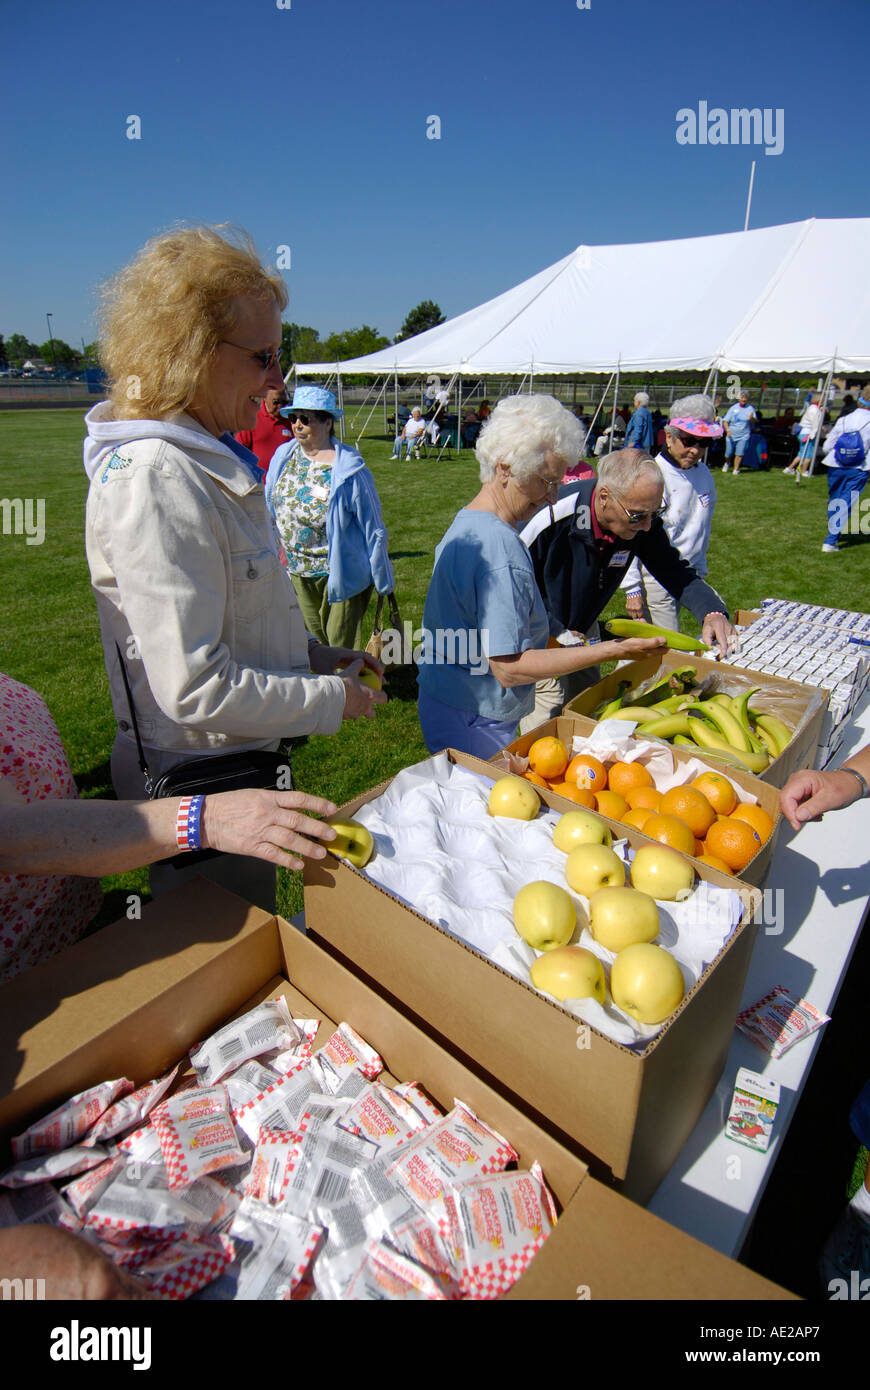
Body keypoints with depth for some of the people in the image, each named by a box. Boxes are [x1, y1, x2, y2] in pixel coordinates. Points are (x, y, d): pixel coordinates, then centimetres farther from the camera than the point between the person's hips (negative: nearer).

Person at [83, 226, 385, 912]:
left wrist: (315, 653, 7)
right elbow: (194, 687, -27)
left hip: (237, 759, 9)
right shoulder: (156, 480, -25)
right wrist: (333, 698, -16)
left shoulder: (208, 456, 7)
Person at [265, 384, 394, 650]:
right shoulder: (283, 456, 2)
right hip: (297, 571, 6)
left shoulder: (349, 469, -17)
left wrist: (383, 582, -9)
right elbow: (270, 511, 14)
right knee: (313, 642, 19)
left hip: (340, 573, -6)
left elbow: (373, 530, -12)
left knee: (342, 647, 5)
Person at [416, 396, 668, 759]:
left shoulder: (465, 524, 7)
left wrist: (553, 643, 15)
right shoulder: (499, 546, -25)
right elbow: (509, 668, -25)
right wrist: (613, 650, -23)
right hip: (475, 725, -10)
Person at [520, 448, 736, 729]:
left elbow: (675, 571, -8)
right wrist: (557, 634, -27)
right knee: (547, 722, -9)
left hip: (583, 629, 5)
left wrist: (712, 611, -28)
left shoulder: (642, 521, -18)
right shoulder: (553, 516, -33)